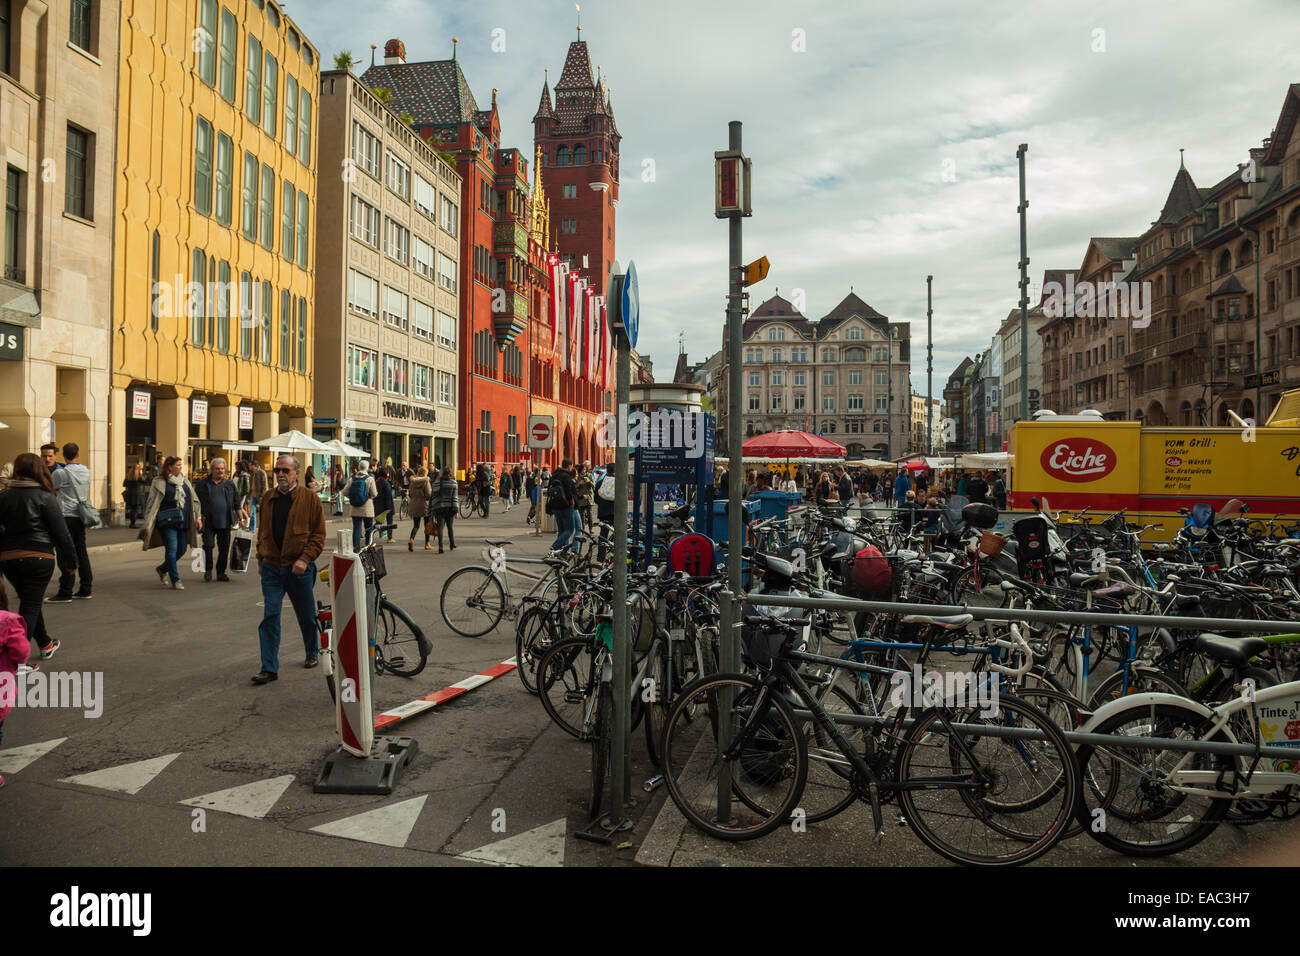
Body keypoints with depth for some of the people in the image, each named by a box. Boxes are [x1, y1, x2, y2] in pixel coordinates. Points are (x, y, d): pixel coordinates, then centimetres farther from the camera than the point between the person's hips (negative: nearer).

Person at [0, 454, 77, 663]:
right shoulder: (45, 497, -7)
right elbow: (61, 533, -8)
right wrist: (70, 561, 0)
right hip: (38, 558, -5)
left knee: (29, 602, 21)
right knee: (31, 606, 1)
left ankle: (45, 645, 36)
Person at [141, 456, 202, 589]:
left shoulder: (184, 481, 13)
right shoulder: (160, 482, -4)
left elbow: (194, 499, 15)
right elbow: (153, 503, -6)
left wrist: (197, 517, 7)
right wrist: (148, 524, -10)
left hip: (183, 521, 6)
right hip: (167, 521, -6)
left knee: (182, 549, 9)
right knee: (171, 549, -8)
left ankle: (162, 569, 33)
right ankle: (175, 581, -1)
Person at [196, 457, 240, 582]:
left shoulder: (229, 484, 12)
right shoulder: (203, 484, 5)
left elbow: (237, 504, 14)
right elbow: (196, 502, 6)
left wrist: (241, 518, 10)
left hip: (225, 522, 2)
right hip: (208, 522, -2)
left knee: (224, 548, 4)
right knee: (208, 545, -4)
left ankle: (221, 572, 14)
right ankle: (208, 570, 12)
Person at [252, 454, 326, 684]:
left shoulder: (310, 499, -5)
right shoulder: (267, 499, 8)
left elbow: (319, 534, -6)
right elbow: (262, 531, 18)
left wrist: (305, 558, -17)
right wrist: (260, 559, 11)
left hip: (299, 569, -3)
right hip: (271, 568, 3)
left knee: (306, 616, 11)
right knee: (270, 616, -4)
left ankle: (312, 653, 33)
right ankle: (269, 668, -2)